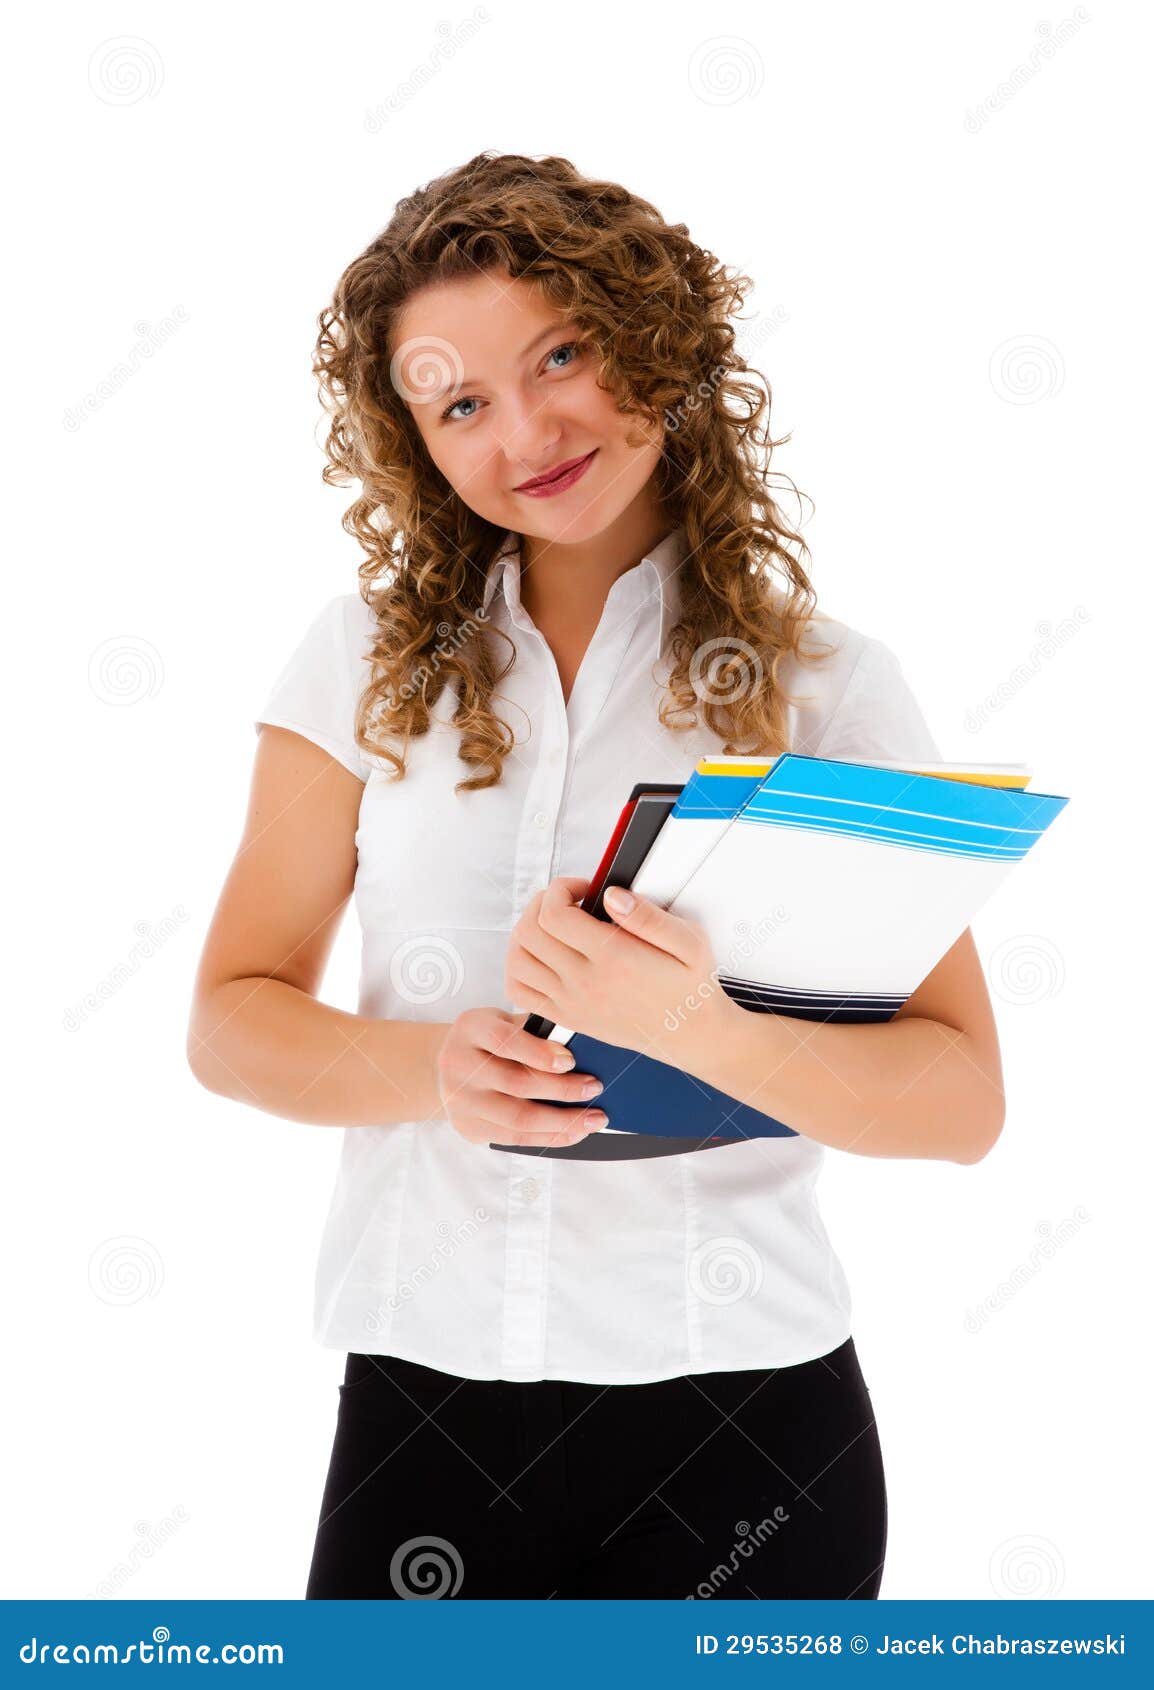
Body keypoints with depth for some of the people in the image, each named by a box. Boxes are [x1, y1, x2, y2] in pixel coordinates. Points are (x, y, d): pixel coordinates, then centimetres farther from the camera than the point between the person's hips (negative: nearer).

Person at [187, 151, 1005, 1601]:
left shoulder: (826, 680, -3)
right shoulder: (369, 662, 3)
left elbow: (965, 1098, -8)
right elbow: (233, 1019, 2)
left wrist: (702, 1031, -26)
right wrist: (432, 1067, -18)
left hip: (739, 1413, -1)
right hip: (425, 1389, 1)